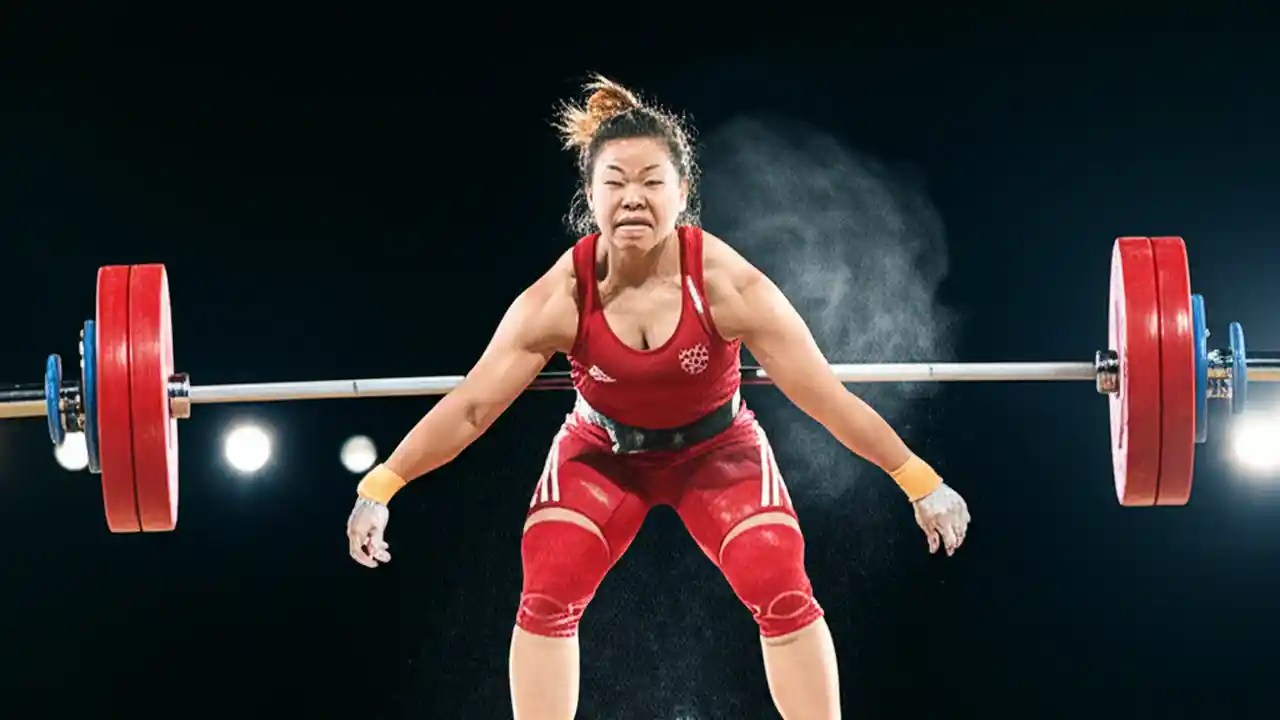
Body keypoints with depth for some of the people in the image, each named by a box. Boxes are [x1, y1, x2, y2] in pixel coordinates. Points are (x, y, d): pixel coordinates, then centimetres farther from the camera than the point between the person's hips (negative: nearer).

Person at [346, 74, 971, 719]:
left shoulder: (727, 284, -31)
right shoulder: (558, 297, -29)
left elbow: (826, 396, -25)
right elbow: (470, 406, -20)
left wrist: (919, 480, -22)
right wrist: (381, 486, -21)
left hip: (717, 447, -1)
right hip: (602, 450, 1)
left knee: (781, 591, -18)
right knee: (547, 596, -15)